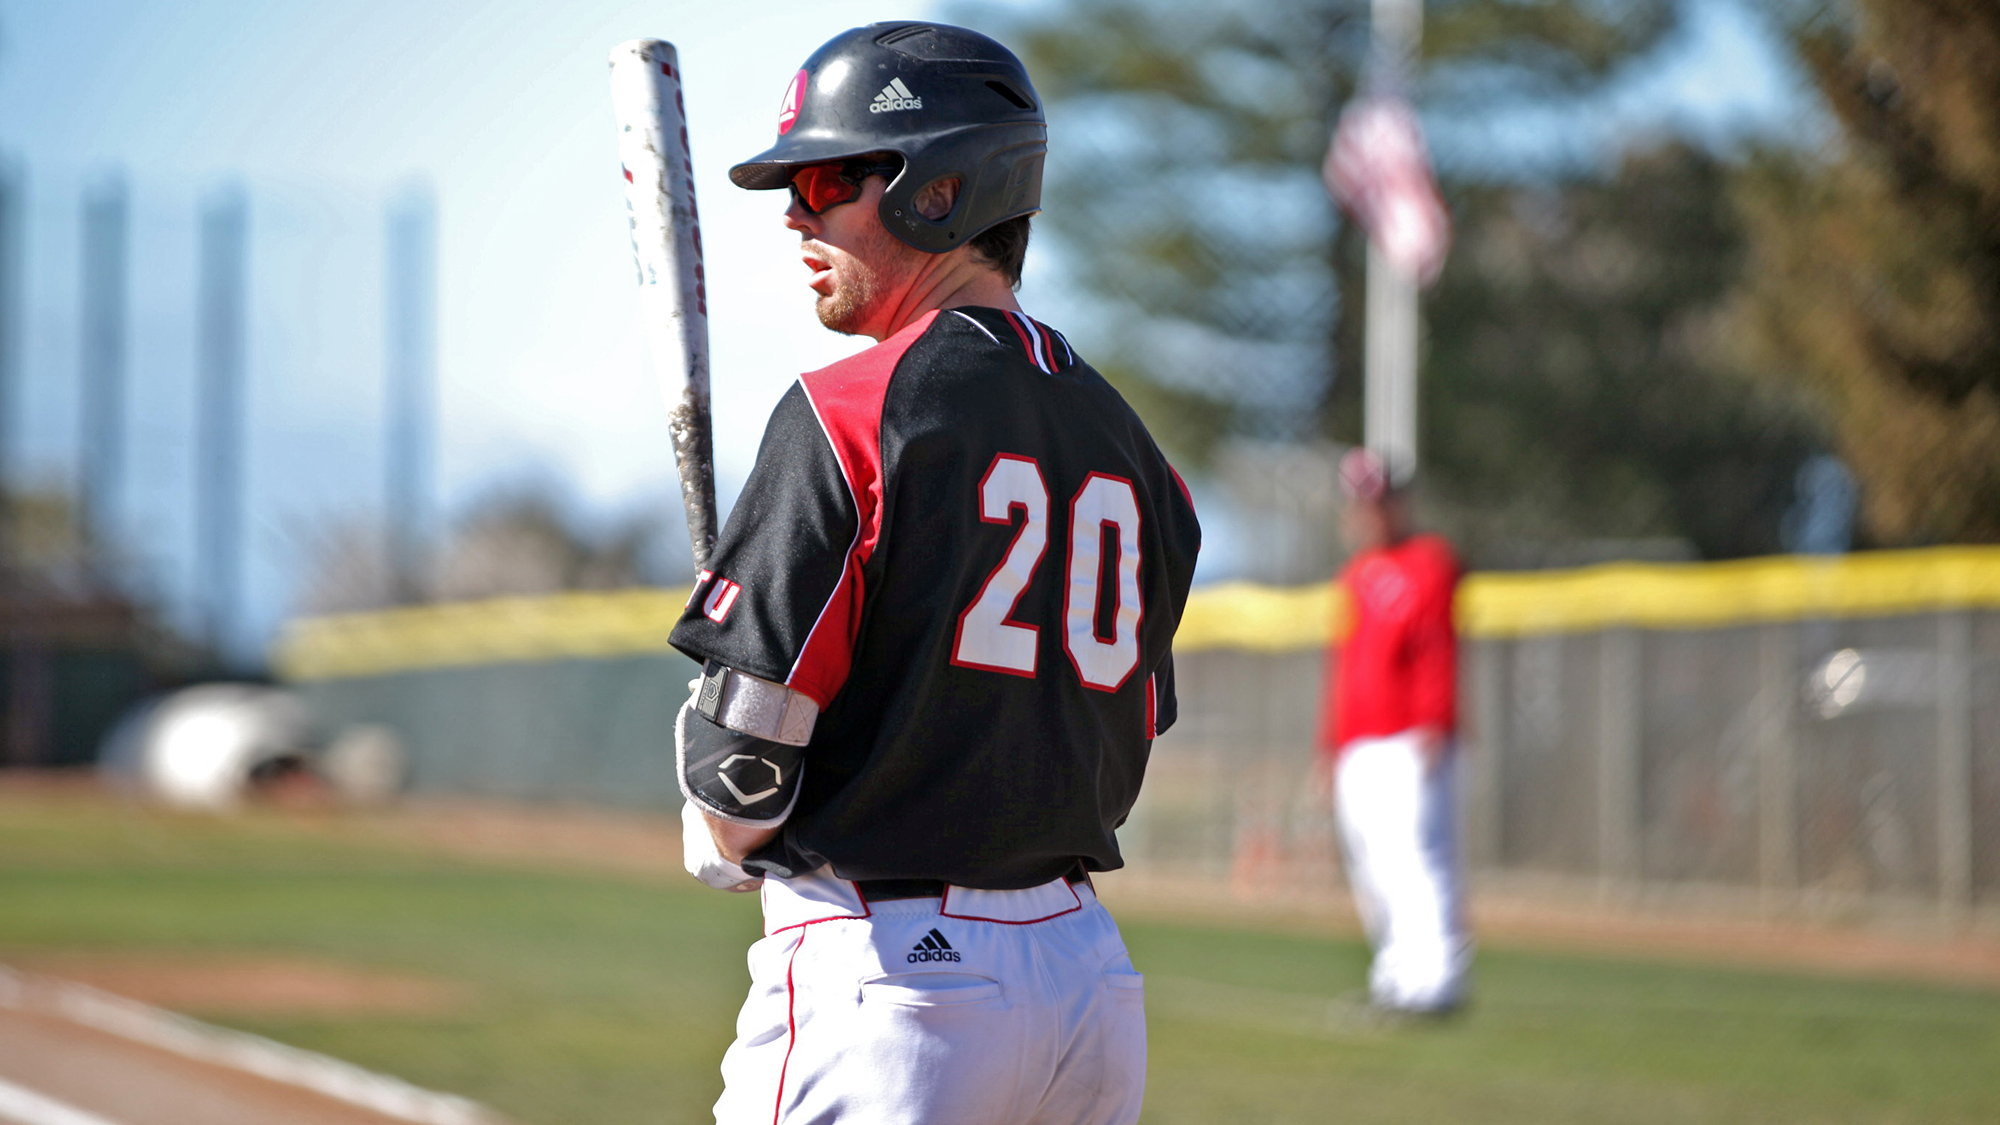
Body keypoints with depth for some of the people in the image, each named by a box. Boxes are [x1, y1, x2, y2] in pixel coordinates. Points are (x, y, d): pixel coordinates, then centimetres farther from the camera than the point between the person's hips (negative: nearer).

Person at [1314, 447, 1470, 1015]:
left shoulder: (1429, 563, -1)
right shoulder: (1354, 575, 22)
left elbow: (1438, 651, -10)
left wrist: (1433, 724, -20)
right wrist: (1331, 744, 21)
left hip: (1411, 745, -8)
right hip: (1356, 749, 8)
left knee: (1417, 854, -15)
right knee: (1369, 862, 5)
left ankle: (1436, 978, -19)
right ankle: (1396, 972, 10)